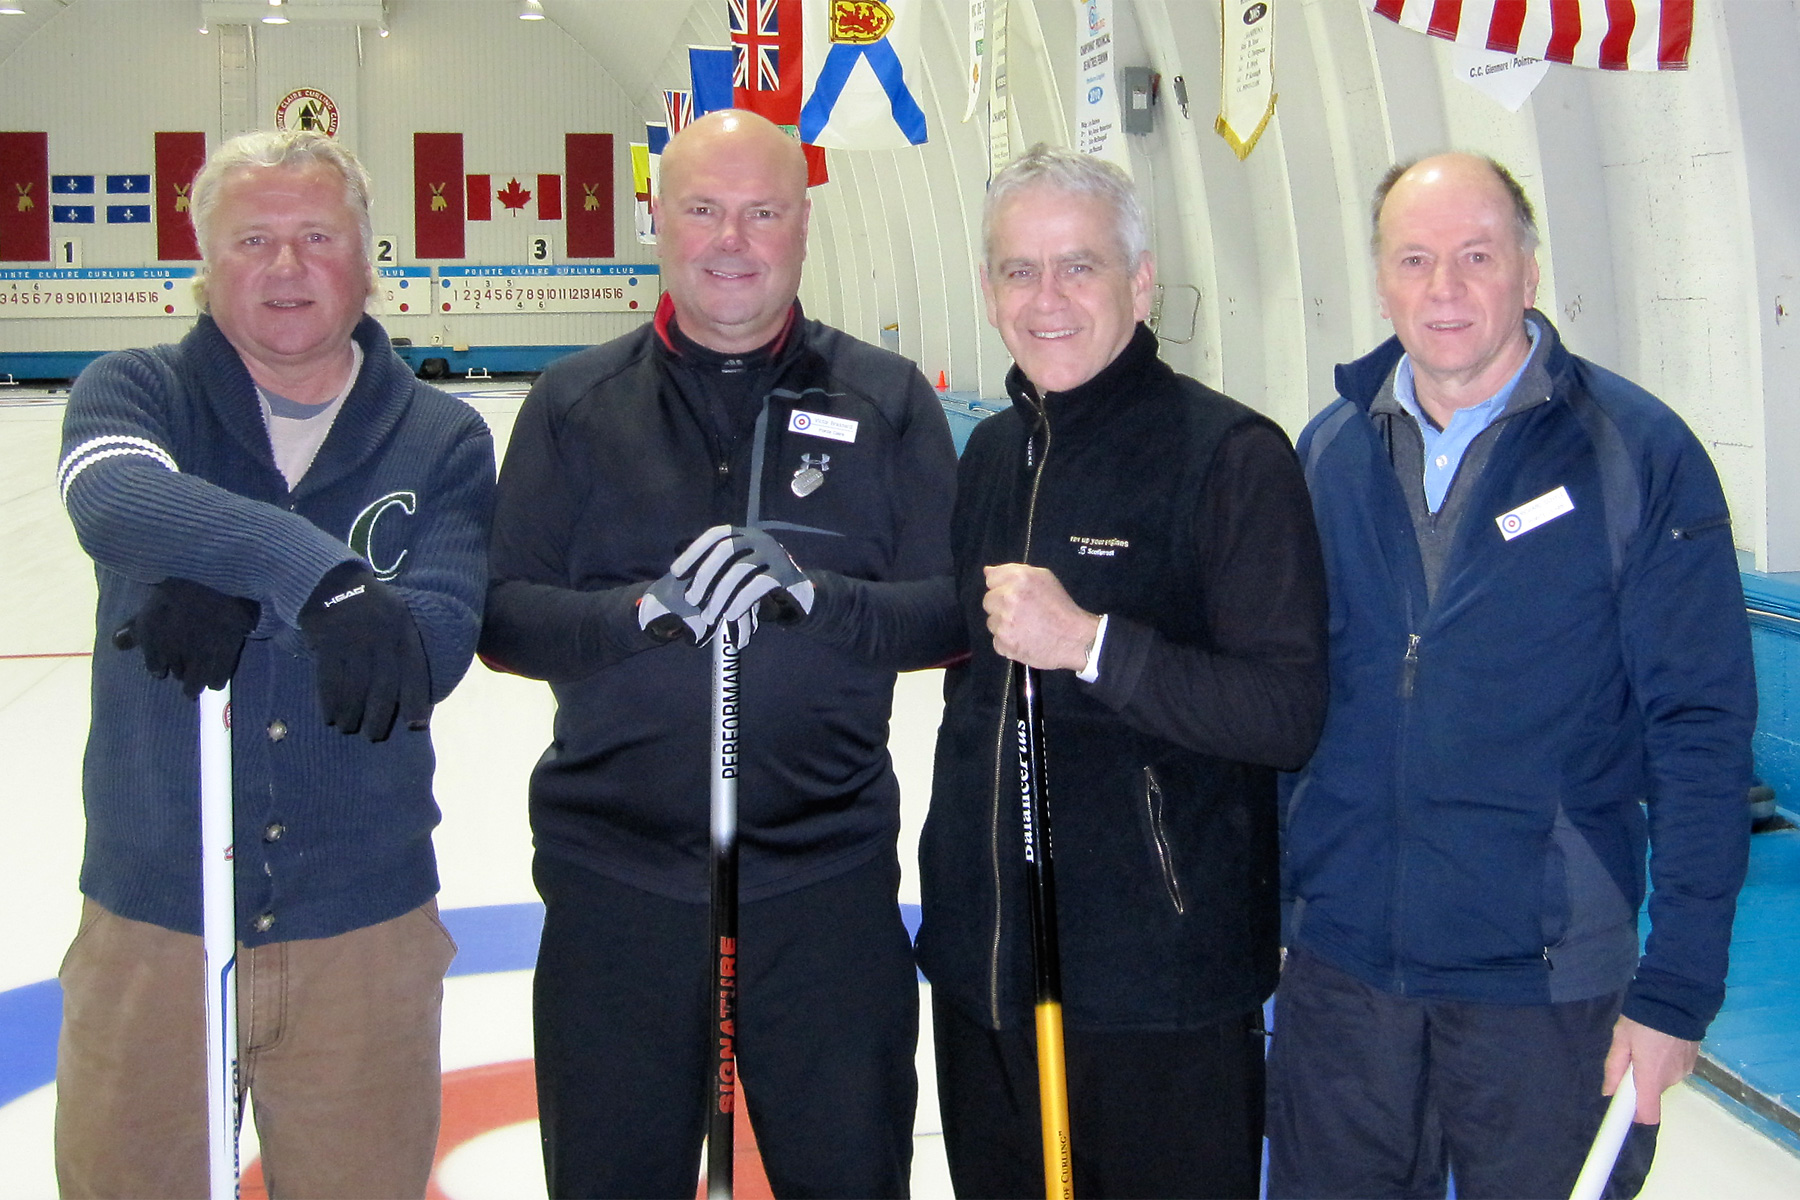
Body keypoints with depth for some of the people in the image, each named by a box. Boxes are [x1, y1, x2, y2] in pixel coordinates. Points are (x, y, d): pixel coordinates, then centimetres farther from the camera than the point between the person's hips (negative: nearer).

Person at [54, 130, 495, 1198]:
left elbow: (439, 645, -12)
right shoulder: (136, 392, 1)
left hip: (365, 925, 1)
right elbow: (116, 502, -24)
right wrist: (319, 575, -39)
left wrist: (246, 606, -26)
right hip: (152, 918, 0)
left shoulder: (442, 440, 2)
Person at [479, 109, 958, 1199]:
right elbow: (504, 617, -1)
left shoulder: (888, 401, 3)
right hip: (614, 876, 1)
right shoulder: (576, 403, 4)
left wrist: (817, 598, -20)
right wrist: (646, 609, -19)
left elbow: (950, 610, -1)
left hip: (828, 877, 0)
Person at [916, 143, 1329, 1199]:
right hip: (983, 963, 7)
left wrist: (1095, 645, -28)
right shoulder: (991, 452, 10)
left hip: (1160, 984, -6)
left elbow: (1289, 712, -19)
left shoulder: (1233, 455, -13)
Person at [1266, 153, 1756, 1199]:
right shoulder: (1331, 452, 3)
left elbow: (1700, 734, -9)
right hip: (1339, 966, 4)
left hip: (1548, 989, -3)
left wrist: (1677, 988, -11)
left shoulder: (1640, 453, -9)